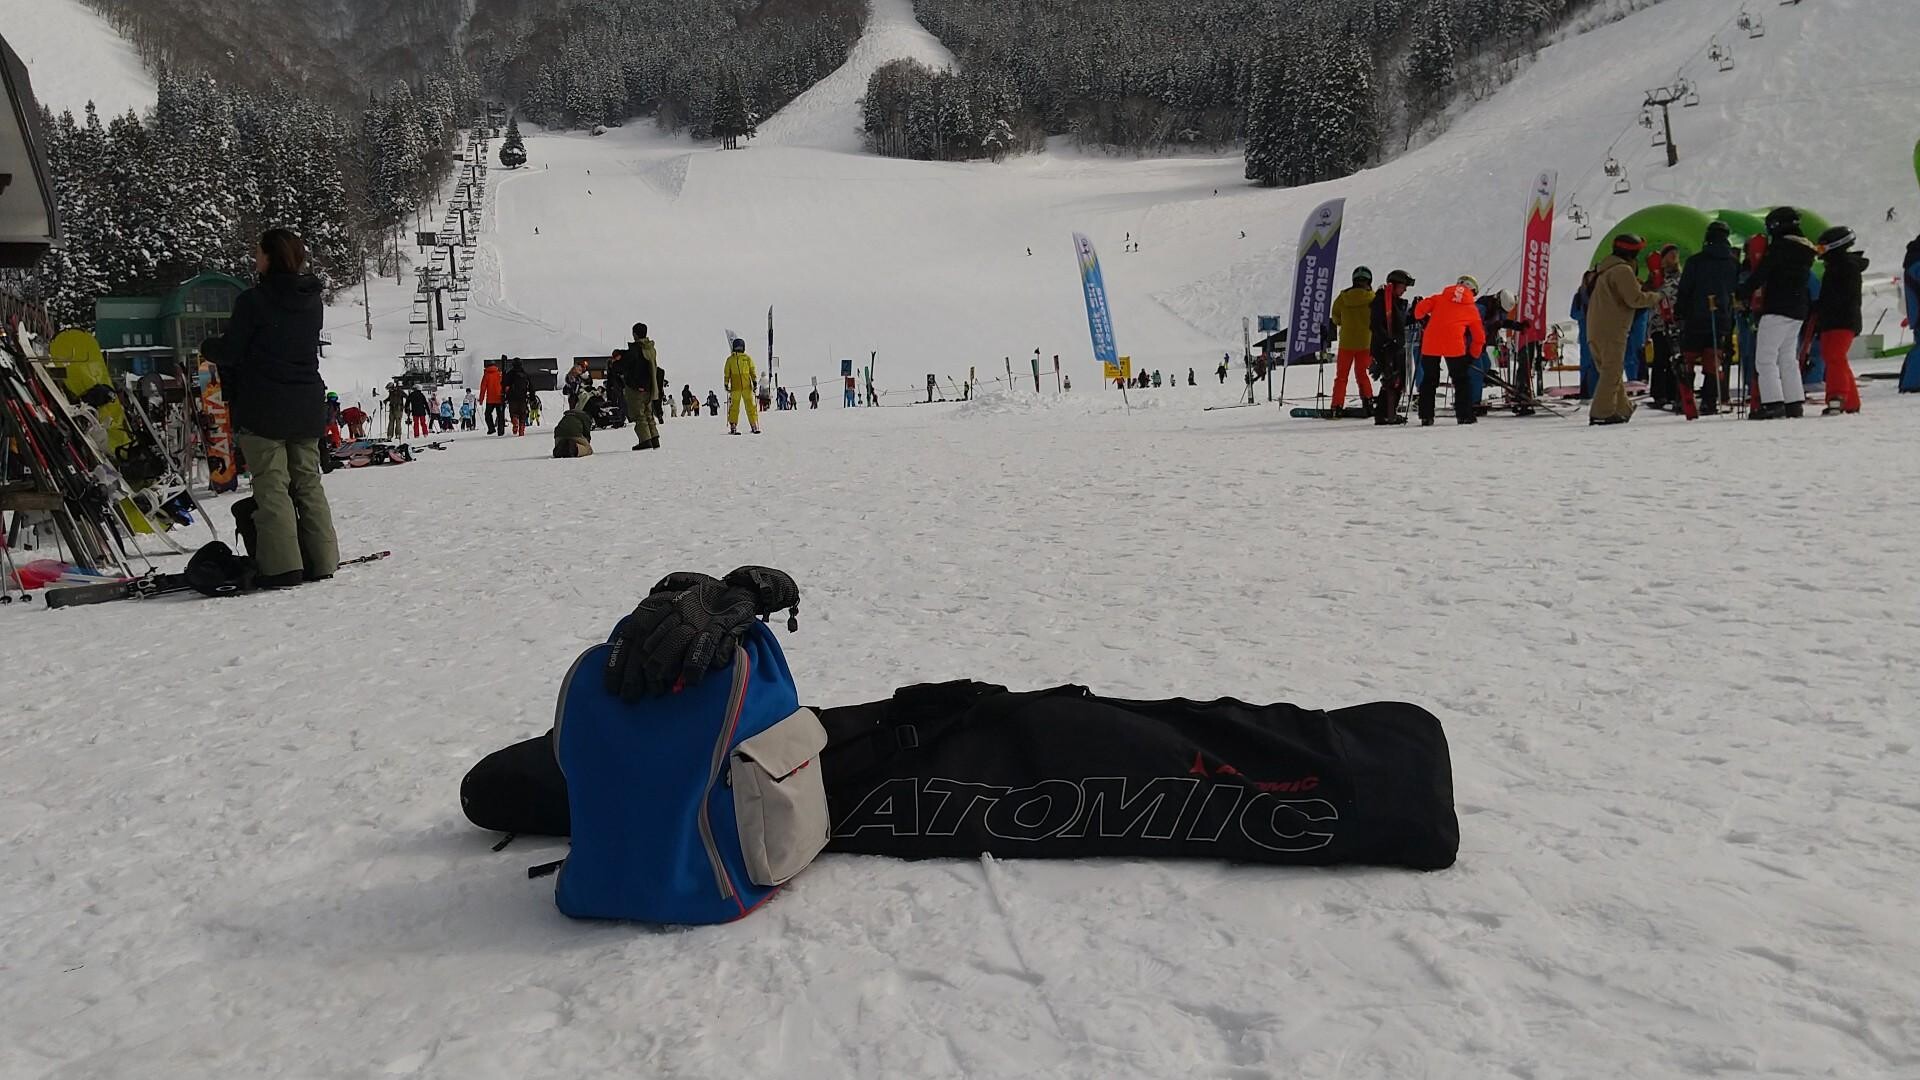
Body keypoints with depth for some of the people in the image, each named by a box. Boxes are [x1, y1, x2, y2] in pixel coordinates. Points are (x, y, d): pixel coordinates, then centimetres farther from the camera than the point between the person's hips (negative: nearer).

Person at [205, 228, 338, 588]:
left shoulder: (253, 300, -12)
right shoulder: (313, 299, 6)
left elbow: (227, 354, -8)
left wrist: (209, 348, 15)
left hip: (263, 409, -6)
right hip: (308, 408, 6)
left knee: (272, 487, -2)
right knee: (308, 482, 12)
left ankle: (281, 565, -3)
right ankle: (321, 560, 14)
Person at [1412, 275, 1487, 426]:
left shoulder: (1439, 298, 16)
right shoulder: (1472, 309, 17)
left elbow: (1421, 308, 4)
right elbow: (1479, 337, 19)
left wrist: (1421, 318, 26)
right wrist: (1473, 355, 30)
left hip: (1430, 343, 1)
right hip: (1454, 346, -1)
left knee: (1429, 380, 13)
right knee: (1461, 380, 13)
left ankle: (1426, 416, 11)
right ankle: (1464, 415, 12)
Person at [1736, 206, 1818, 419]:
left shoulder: (1781, 246, -10)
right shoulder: (1805, 250, 18)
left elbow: (1760, 274, -16)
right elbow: (1805, 284, 21)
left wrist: (1742, 295, -12)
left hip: (1777, 309, -9)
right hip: (1798, 311, 9)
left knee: (1765, 358, -9)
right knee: (1788, 358, 14)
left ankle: (1773, 403, -16)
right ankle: (1795, 404, 13)